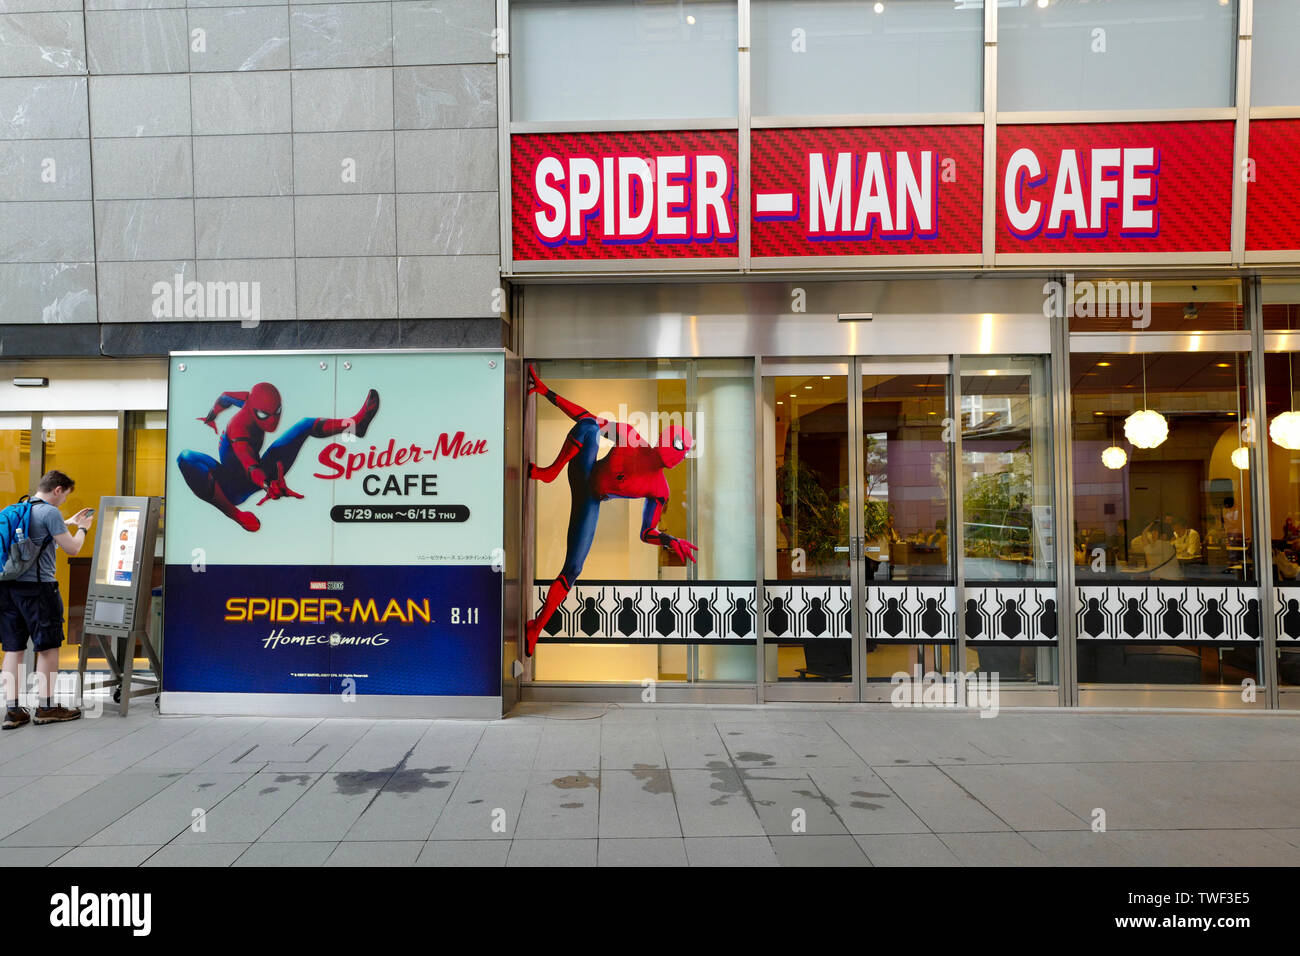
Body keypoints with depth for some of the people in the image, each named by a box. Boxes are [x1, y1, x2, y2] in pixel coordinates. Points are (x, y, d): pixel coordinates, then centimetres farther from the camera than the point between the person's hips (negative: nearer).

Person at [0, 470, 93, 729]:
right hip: (37, 586, -8)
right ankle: (45, 707, 8)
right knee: (48, 647, 3)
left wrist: (70, 522, 36)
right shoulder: (50, 512, -11)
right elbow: (72, 549, -8)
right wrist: (82, 527, 8)